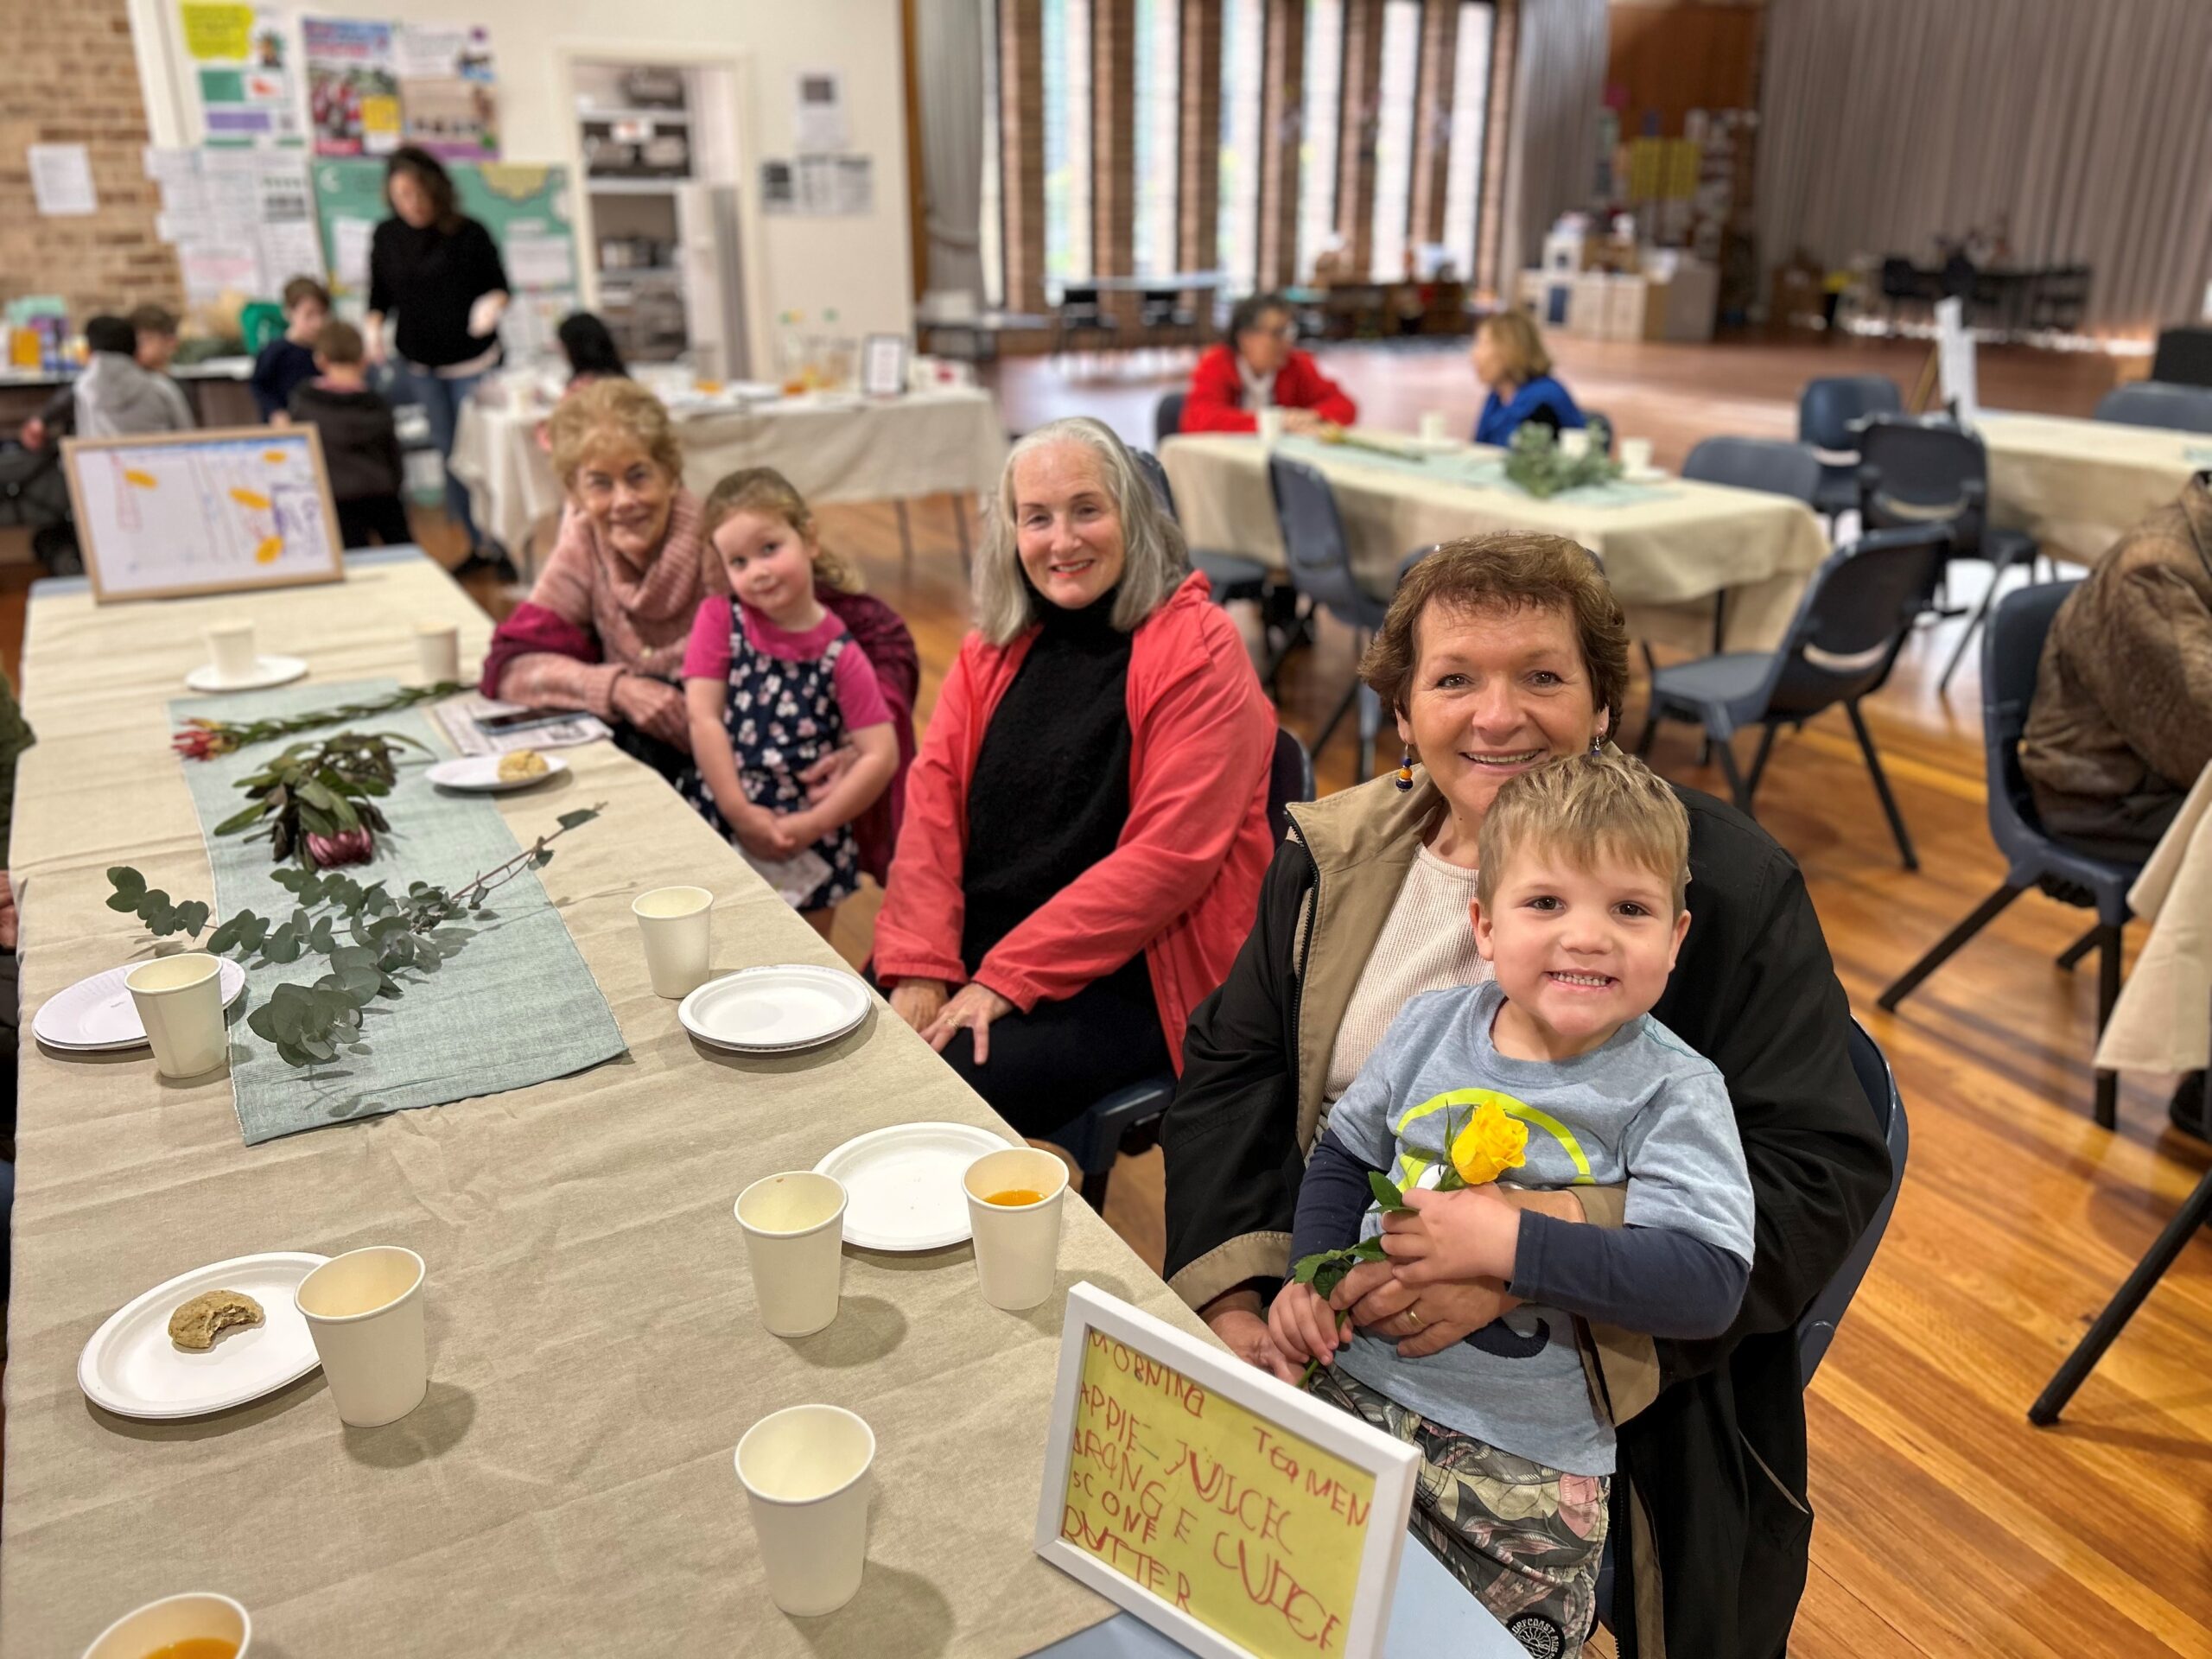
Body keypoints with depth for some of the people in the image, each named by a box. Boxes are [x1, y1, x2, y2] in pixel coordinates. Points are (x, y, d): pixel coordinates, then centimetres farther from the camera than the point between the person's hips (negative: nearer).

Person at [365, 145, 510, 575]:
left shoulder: (468, 233, -9)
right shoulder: (386, 237, 1)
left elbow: (500, 285, -2)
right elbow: (379, 296, 9)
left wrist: (493, 303, -24)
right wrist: (373, 327, -10)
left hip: (472, 360, -4)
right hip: (418, 364, 4)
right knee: (449, 455, 9)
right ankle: (477, 546, 19)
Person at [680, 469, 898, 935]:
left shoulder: (840, 654, -8)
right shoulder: (719, 618, -4)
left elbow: (881, 756, -12)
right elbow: (703, 720, -10)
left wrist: (811, 826, -14)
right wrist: (741, 814, -15)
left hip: (807, 843, -1)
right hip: (717, 827, 1)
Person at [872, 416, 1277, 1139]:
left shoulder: (1198, 651, -9)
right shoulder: (995, 645, 10)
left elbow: (1168, 855, -16)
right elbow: (933, 801, 3)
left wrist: (1009, 978, -18)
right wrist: (919, 970, -11)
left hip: (1120, 978, -5)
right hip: (969, 949, 6)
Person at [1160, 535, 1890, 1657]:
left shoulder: (1726, 887, -8)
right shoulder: (1335, 858, 5)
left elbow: (1822, 1178, -14)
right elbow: (1231, 1070, 7)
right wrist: (1232, 1300, -8)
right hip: (1323, 1344, 4)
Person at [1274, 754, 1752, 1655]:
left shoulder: (1674, 1091, -13)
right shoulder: (1433, 1025, -2)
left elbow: (1708, 1284, -24)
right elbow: (1344, 1152, 12)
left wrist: (1508, 1242, -28)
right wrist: (1313, 1272, -4)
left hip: (1525, 1455, -3)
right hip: (1355, 1386, 4)